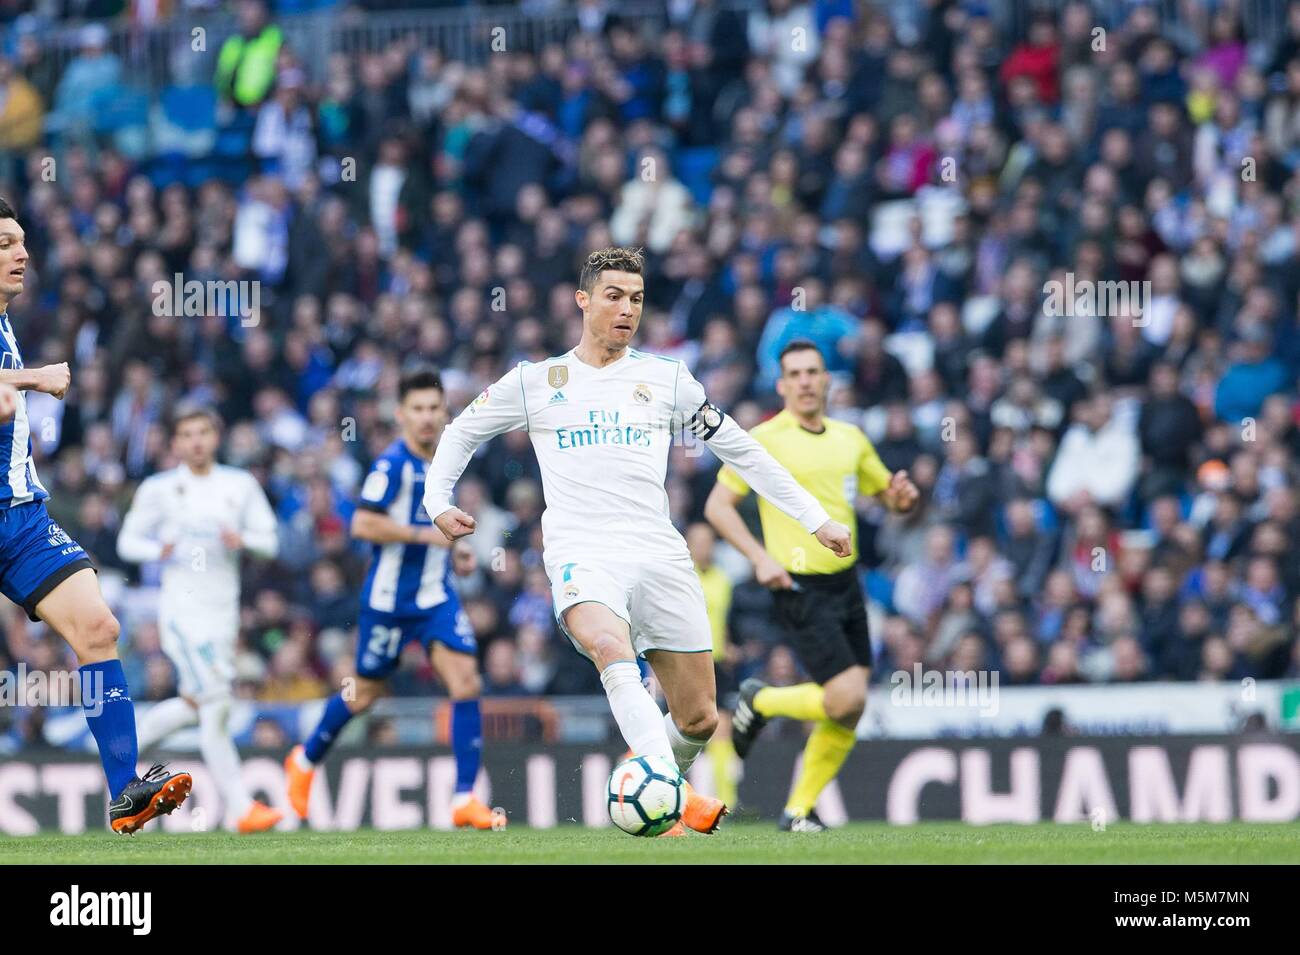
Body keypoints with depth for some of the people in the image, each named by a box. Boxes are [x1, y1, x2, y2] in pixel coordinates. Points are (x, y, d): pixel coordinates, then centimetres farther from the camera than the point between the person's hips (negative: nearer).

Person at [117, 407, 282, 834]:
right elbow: (127, 541, 5)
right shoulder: (159, 488, 0)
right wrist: (159, 550, -16)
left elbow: (270, 540, 9)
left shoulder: (241, 485, 8)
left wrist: (243, 539, -13)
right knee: (216, 706, -14)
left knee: (196, 703, 11)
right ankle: (241, 807, -12)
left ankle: (133, 741, 37)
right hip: (182, 609, -5)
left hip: (224, 608, 5)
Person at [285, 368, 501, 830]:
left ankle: (465, 800, -10)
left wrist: (452, 548, 11)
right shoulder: (393, 463, -15)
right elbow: (362, 524, -24)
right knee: (365, 694, 9)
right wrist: (426, 535, -25)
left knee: (466, 683, -12)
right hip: (390, 597, -6)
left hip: (436, 596, 6)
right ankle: (306, 761, 36)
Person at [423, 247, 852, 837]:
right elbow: (461, 432, 26)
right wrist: (437, 500, 11)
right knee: (612, 648, -37)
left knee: (699, 719, 1)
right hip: (581, 551, -3)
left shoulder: (665, 378, 13)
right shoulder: (535, 381, 11)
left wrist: (815, 519, 17)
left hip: (658, 552, 3)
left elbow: (740, 449, 19)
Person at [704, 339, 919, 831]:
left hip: (846, 583, 6)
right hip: (800, 589, -6)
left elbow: (888, 495, 22)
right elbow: (717, 505, -6)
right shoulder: (764, 440, -7)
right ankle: (760, 702, 10)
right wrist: (760, 558, -17)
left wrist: (904, 495, -3)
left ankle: (800, 808, 16)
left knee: (849, 715, 2)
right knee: (847, 699, -17)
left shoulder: (850, 438, 11)